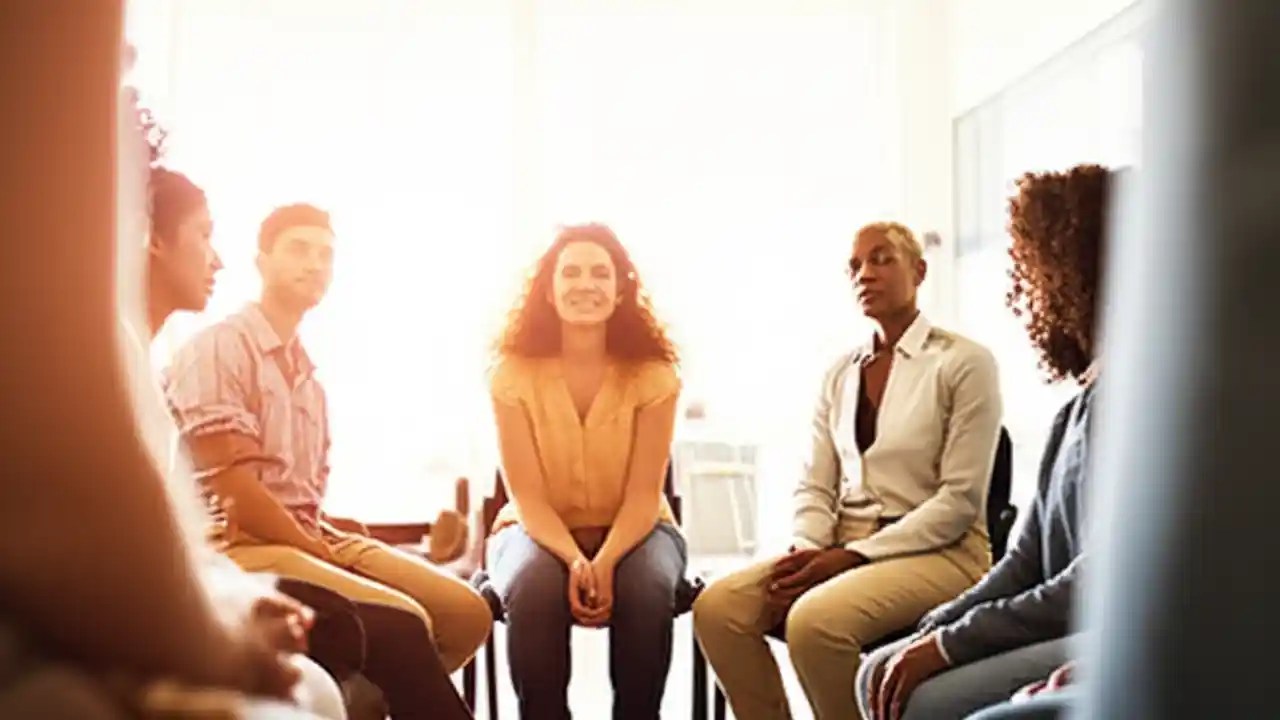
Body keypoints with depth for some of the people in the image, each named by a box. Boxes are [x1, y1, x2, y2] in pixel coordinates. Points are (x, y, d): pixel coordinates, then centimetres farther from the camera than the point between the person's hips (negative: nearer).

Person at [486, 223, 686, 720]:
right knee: (534, 588, -34)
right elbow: (527, 495, -13)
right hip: (539, 529, 0)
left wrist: (606, 563, -31)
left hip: (631, 529, 0)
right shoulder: (514, 373, -11)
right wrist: (575, 561, -30)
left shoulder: (653, 374, -10)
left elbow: (644, 493, -13)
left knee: (647, 590, -32)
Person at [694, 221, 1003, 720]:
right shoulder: (840, 375, 14)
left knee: (815, 619, -33)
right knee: (717, 606, -18)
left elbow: (960, 499, -11)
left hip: (938, 552, -5)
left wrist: (852, 555, -17)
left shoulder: (964, 363, -4)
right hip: (845, 551, 5)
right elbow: (815, 486, 10)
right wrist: (806, 550, -12)